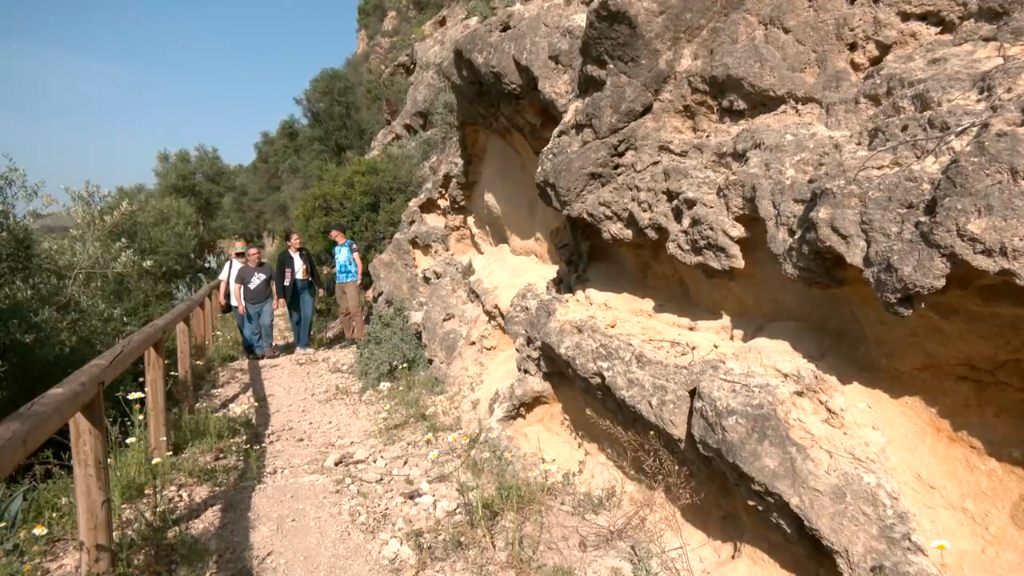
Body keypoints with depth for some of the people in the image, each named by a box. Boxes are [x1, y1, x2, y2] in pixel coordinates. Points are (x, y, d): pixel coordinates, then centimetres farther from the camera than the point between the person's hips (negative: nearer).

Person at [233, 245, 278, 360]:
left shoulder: (267, 267, -1)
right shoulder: (243, 271, -4)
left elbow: (274, 283, 5)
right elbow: (237, 288, -4)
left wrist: (275, 299, -2)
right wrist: (240, 304, -13)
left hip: (267, 302, -1)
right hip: (251, 305, 1)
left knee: (266, 323, -19)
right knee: (254, 330, 5)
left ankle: (268, 347, 0)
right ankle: (259, 351, 20)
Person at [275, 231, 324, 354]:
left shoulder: (305, 252, 4)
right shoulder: (283, 256, -7)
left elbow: (313, 269, 13)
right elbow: (279, 277, -7)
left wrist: (319, 286, 12)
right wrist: (280, 296, -13)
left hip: (306, 286, 3)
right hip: (292, 288, -3)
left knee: (308, 315, -7)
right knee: (295, 318, 4)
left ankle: (303, 345, -2)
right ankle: (298, 345, 16)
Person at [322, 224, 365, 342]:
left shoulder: (350, 244, -1)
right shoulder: (336, 248, 18)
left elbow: (358, 261, -6)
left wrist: (359, 277, -17)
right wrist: (329, 270, 8)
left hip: (351, 281, -7)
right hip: (339, 283, 8)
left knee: (355, 308, -12)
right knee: (343, 311, 7)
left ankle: (360, 336, -9)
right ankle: (349, 337, 12)